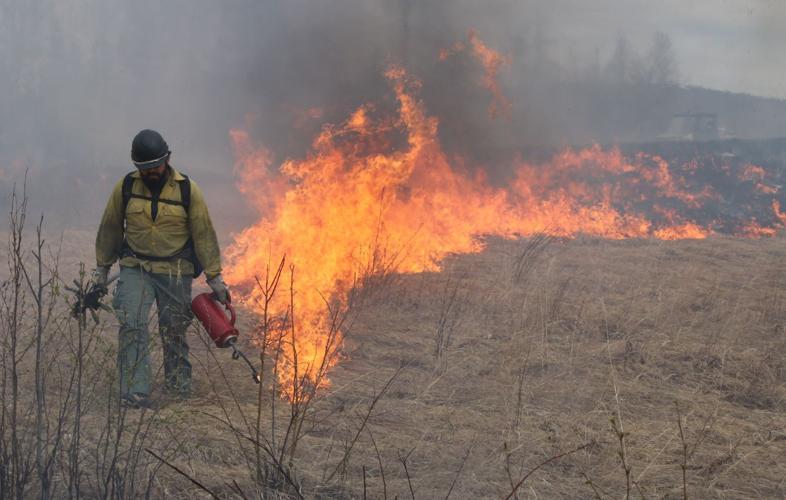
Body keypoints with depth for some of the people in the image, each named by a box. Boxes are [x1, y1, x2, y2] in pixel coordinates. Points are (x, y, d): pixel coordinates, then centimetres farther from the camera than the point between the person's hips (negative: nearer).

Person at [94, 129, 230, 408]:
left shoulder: (187, 190, -5)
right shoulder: (126, 188, -1)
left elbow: (204, 234, -1)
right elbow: (110, 229, 10)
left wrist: (215, 278, -1)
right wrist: (101, 269, 15)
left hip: (176, 273, 0)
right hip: (135, 269, 1)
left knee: (174, 332, 7)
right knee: (132, 325, -15)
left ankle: (179, 388, 26)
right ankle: (135, 394, -15)